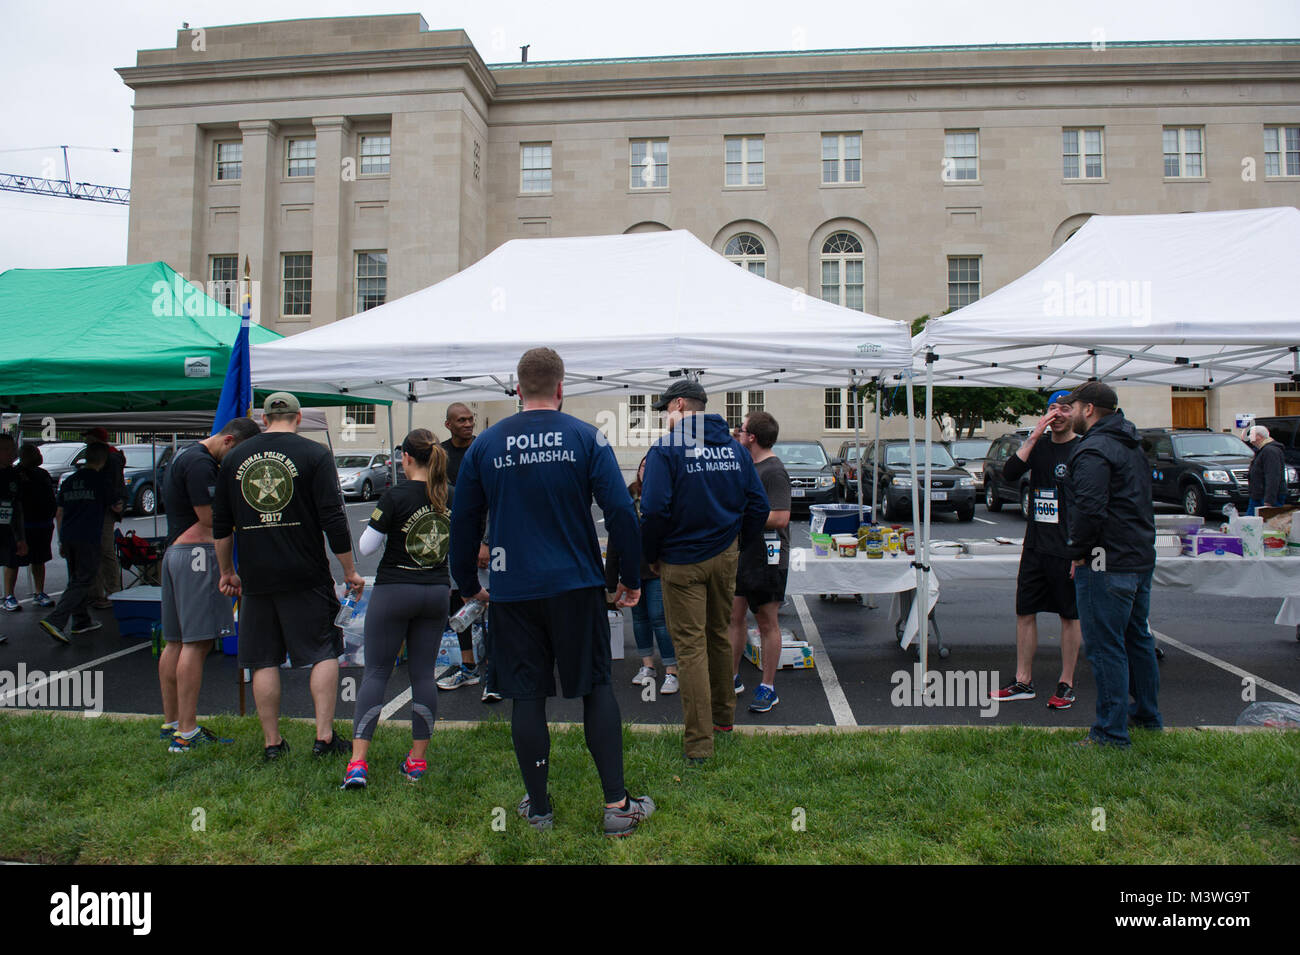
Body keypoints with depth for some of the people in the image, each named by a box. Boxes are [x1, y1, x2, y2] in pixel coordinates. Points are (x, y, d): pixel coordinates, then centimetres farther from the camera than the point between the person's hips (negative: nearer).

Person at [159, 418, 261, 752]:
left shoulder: (186, 456, 20)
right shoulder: (200, 463, -14)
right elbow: (210, 518, -17)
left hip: (174, 551, 11)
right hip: (197, 553, -11)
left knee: (176, 641, 14)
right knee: (196, 642, -9)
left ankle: (170, 723, 22)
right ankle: (187, 733, -7)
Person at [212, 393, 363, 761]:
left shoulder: (234, 458, 9)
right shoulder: (315, 454, -3)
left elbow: (221, 525, 13)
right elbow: (334, 520, -9)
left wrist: (227, 572, 24)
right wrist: (350, 572, -2)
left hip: (255, 578, 3)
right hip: (306, 576, -3)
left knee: (264, 661, 11)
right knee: (323, 653, 7)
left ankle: (272, 743, 16)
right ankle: (324, 736, 4)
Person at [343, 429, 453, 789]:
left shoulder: (396, 496, -13)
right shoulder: (451, 498, 1)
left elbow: (366, 546, -7)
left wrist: (380, 526, 10)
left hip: (393, 591, -4)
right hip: (436, 592, 4)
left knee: (376, 672, 3)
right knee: (424, 673, 10)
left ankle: (358, 762, -2)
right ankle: (418, 760, 15)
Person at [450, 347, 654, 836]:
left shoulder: (485, 444, 2)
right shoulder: (586, 437, -4)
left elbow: (463, 521, 7)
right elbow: (620, 511, -9)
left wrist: (468, 584, 18)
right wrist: (632, 576, 1)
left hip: (512, 591, 1)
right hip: (576, 587, -1)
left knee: (527, 698, 9)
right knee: (596, 687, 10)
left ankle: (538, 808, 20)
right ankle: (618, 804, 12)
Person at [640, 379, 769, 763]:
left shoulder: (666, 449, -13)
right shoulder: (733, 447, 5)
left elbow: (654, 510, -20)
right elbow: (758, 504, 5)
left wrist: (651, 555, -5)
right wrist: (738, 544, 15)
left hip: (682, 562, -5)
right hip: (724, 557, 6)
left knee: (690, 647, 0)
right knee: (720, 635, 21)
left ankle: (699, 743, 3)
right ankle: (723, 714, 37)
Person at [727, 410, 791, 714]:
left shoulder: (774, 471, -15)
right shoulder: (746, 466, 14)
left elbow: (780, 518, -23)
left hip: (767, 556, -9)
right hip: (742, 552, 9)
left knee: (767, 623, 2)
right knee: (734, 616, 13)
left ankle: (768, 688, 13)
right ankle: (733, 678, 25)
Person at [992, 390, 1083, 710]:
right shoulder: (1039, 445, 8)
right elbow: (1009, 475, -7)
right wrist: (1034, 436, -14)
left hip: (1067, 550, -5)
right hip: (1035, 546, 5)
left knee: (1069, 616, 6)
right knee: (1025, 611, 8)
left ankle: (1066, 684, 17)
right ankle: (1023, 681, 18)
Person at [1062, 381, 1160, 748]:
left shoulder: (1093, 451, -16)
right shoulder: (1132, 447, 17)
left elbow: (1089, 510, -25)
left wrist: (1078, 553, -15)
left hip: (1108, 564, -10)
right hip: (1142, 557, 10)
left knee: (1105, 646, -5)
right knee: (1137, 638, 21)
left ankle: (1111, 732, 0)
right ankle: (1147, 713, 34)